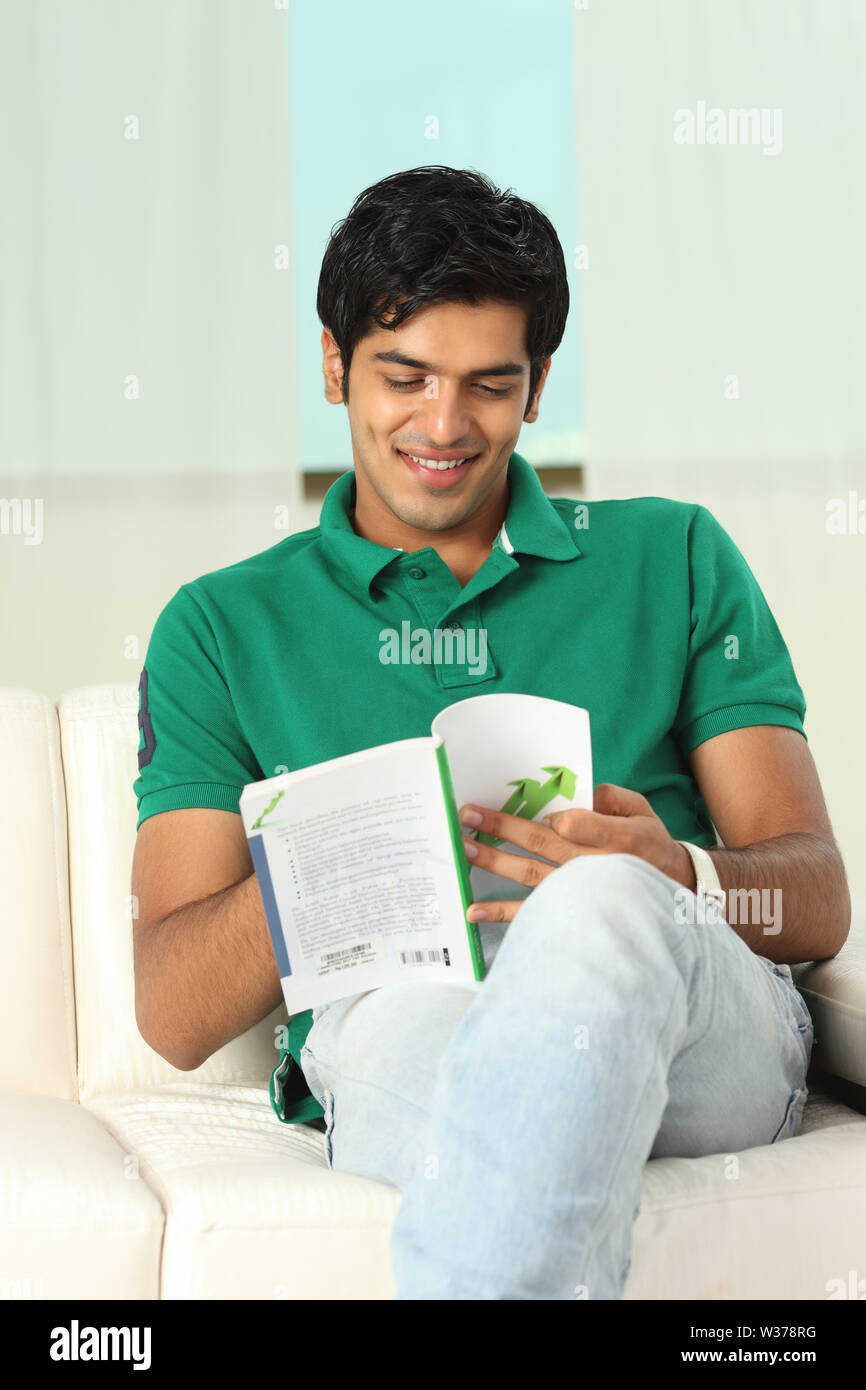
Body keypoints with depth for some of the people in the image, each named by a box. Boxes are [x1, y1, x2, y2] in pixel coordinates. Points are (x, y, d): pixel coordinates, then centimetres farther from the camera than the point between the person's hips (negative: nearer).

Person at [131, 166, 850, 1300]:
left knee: (598, 906, -37)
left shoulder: (673, 558, 20)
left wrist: (672, 874, -13)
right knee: (410, 1015, -40)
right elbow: (173, 1016, 9)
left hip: (711, 1040, 2)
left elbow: (818, 900, 12)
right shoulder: (223, 629, 17)